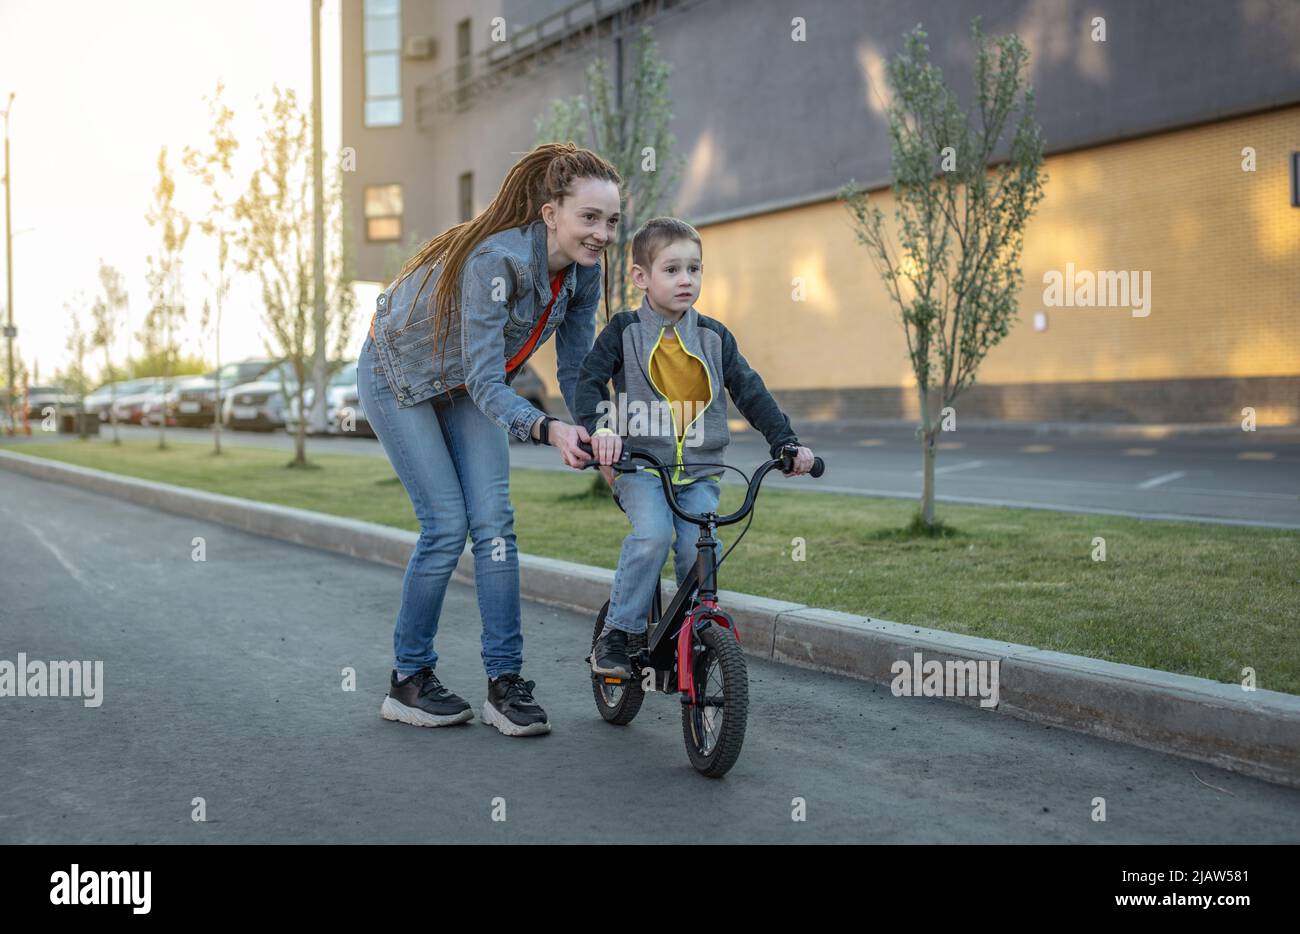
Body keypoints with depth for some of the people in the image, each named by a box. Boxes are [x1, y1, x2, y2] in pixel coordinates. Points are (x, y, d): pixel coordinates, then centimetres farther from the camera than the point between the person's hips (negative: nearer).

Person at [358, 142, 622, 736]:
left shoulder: (582, 273, -15)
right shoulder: (496, 260, -37)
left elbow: (575, 370, -7)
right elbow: (485, 382, -40)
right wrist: (546, 430, -56)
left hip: (468, 387, 6)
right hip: (398, 378, -6)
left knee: (494, 521, -6)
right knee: (447, 526, -11)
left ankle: (506, 682, -2)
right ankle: (408, 680, 5)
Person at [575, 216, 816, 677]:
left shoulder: (713, 336, 9)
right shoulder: (625, 330, 1)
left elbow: (750, 391, 8)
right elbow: (589, 379, -6)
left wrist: (786, 442, -3)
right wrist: (599, 427, -25)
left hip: (698, 471, 3)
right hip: (639, 464, -3)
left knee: (699, 547, -16)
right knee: (652, 534, -27)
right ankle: (616, 634, -13)